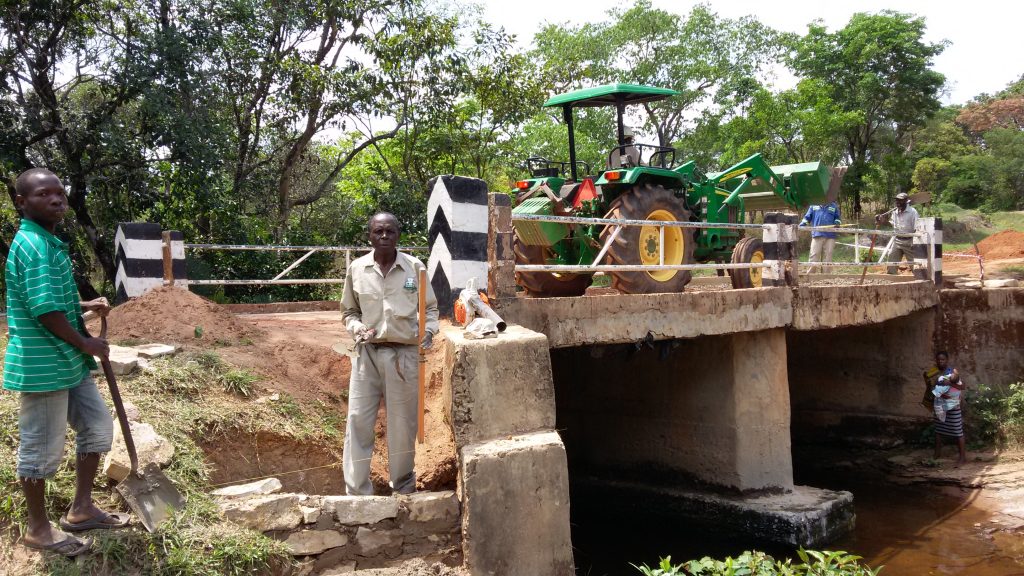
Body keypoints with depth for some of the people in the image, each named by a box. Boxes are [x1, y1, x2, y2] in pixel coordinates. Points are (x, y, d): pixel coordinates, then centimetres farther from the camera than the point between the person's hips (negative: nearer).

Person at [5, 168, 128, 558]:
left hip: (67, 361, 10)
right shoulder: (34, 245, -19)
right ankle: (38, 529, 21)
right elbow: (45, 310, -24)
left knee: (97, 427, 17)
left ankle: (81, 510, 30)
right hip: (42, 364, -10)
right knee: (41, 448, 4)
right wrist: (86, 344, -13)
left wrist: (86, 306, 9)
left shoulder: (50, 242, 13)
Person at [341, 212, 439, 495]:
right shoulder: (356, 269, 1)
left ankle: (403, 487, 28)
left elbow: (430, 307, 9)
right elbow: (349, 311, 11)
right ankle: (357, 492, 11)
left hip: (404, 354, -1)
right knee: (358, 421, 0)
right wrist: (358, 328, -9)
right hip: (367, 353, 1)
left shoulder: (415, 267, -2)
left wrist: (429, 331, -10)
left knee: (402, 423, 9)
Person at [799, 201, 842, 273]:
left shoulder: (834, 206, 14)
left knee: (827, 256, 2)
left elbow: (837, 218, 19)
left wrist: (837, 223, -3)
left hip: (830, 235, 1)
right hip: (817, 235, -1)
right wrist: (801, 225, 0)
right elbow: (807, 217, 15)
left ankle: (827, 275, 8)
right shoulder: (813, 206, 13)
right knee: (814, 255, -4)